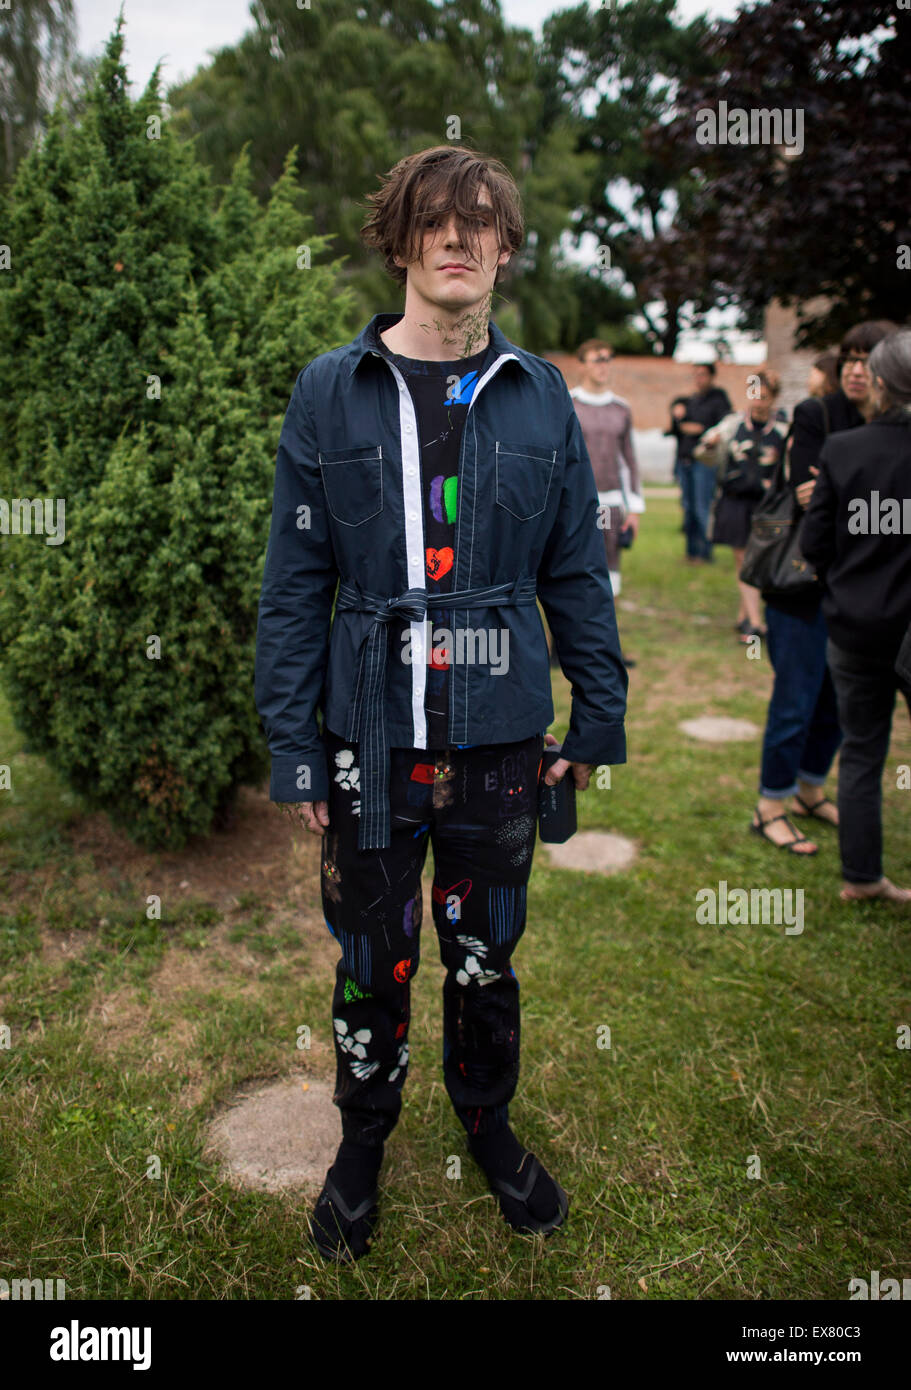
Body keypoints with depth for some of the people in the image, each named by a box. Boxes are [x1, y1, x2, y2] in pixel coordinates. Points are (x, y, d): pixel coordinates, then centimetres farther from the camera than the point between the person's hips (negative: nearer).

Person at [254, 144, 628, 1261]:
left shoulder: (539, 397, 4)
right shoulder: (331, 392, -2)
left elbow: (577, 570, 8)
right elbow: (293, 583, -2)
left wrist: (598, 713, 6)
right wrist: (292, 749, -5)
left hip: (499, 739, 2)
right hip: (370, 740, -1)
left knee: (487, 955, 17)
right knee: (373, 959, 13)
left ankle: (488, 1123, 43)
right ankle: (363, 1140, 39)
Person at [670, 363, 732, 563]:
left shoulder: (718, 400, -1)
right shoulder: (688, 402, 18)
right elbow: (674, 430, 16)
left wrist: (700, 430, -13)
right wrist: (676, 416, -2)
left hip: (705, 462, -6)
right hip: (684, 461, 6)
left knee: (703, 509, -8)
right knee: (688, 508, 9)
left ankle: (704, 552, -2)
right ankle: (691, 550, 16)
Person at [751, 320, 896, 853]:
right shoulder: (815, 416, -7)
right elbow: (808, 493, -16)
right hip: (805, 582, -5)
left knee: (840, 697, 14)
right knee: (796, 698, -1)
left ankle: (811, 790, 33)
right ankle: (771, 806, 14)